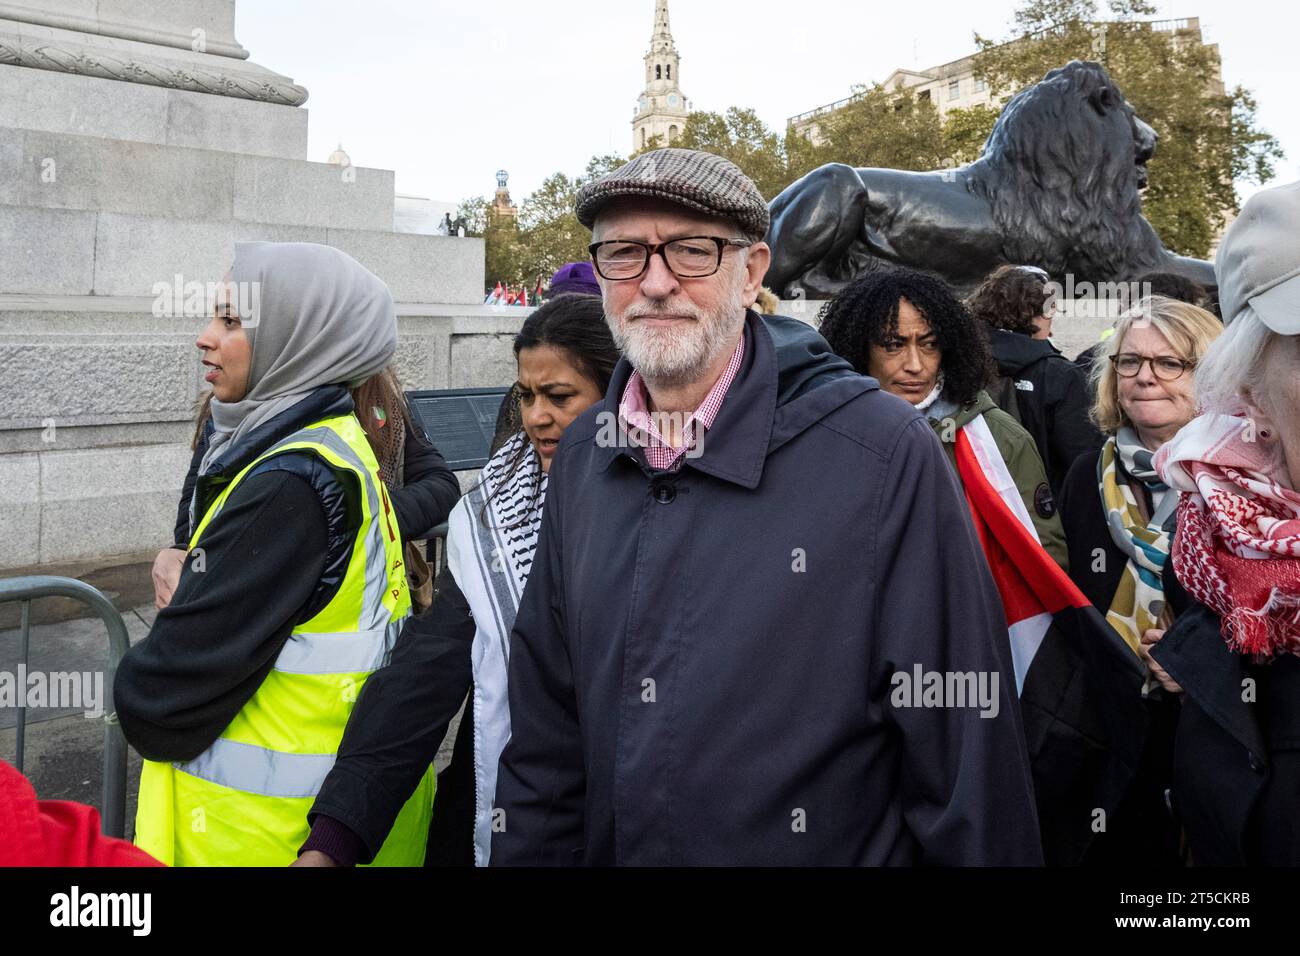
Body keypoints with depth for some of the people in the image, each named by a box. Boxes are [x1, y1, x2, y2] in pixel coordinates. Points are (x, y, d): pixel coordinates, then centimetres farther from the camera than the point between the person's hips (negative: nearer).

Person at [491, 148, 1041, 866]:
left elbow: (963, 748, -17)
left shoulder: (884, 454, -21)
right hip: (606, 847, 5)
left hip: (841, 848, -4)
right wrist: (525, 853, 2)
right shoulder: (581, 456, -3)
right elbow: (546, 720, 3)